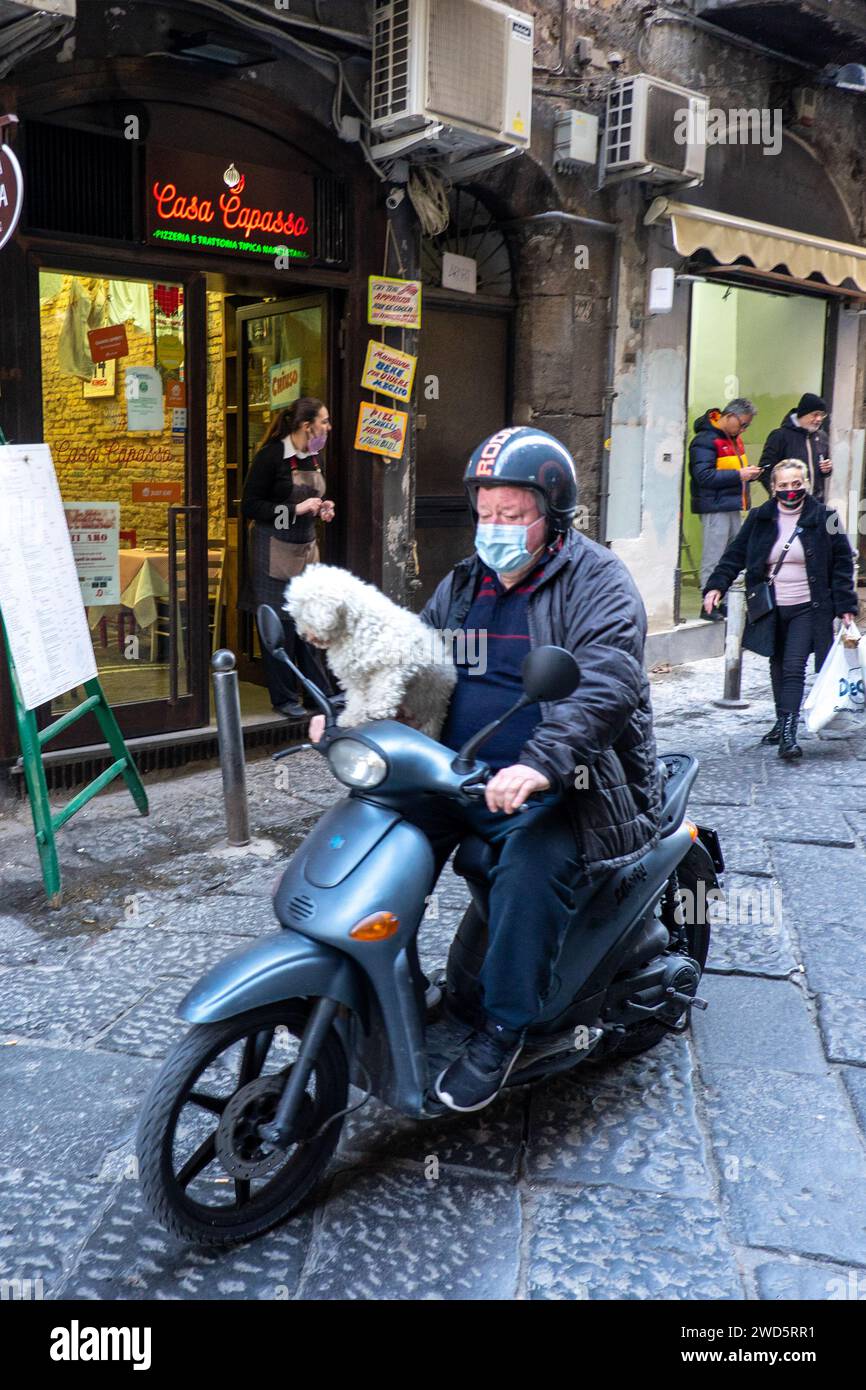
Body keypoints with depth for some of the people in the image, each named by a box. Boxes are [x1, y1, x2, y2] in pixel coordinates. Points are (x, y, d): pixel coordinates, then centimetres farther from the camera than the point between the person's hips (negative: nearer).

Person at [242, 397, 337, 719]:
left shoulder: (313, 456, 10)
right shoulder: (271, 456, -13)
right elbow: (250, 506, -14)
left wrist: (322, 506, 4)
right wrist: (296, 509, -19)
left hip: (306, 548, 7)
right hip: (275, 550, -7)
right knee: (279, 624, -1)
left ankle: (320, 692, 18)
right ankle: (284, 698, 11)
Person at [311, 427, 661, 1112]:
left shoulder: (597, 581, -7)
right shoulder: (465, 583, 16)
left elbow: (606, 683, -23)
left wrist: (541, 764, -39)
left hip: (562, 786, -6)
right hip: (462, 774, 7)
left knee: (532, 865, -32)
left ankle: (503, 1027, -13)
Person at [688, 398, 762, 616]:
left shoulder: (733, 438, 18)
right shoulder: (705, 439, -12)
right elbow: (704, 475, -20)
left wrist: (749, 474, 8)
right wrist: (738, 475, -21)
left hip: (733, 506, 10)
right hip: (715, 507, -10)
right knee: (713, 559, -6)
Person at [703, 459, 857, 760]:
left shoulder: (823, 517, -3)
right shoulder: (759, 518, 3)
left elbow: (842, 563, 1)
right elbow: (736, 554, 7)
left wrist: (845, 605, -3)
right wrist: (716, 585, -8)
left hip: (807, 608, -3)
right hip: (771, 609, 3)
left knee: (794, 668, -13)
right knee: (778, 667, 14)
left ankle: (788, 733, -16)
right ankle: (782, 723, 28)